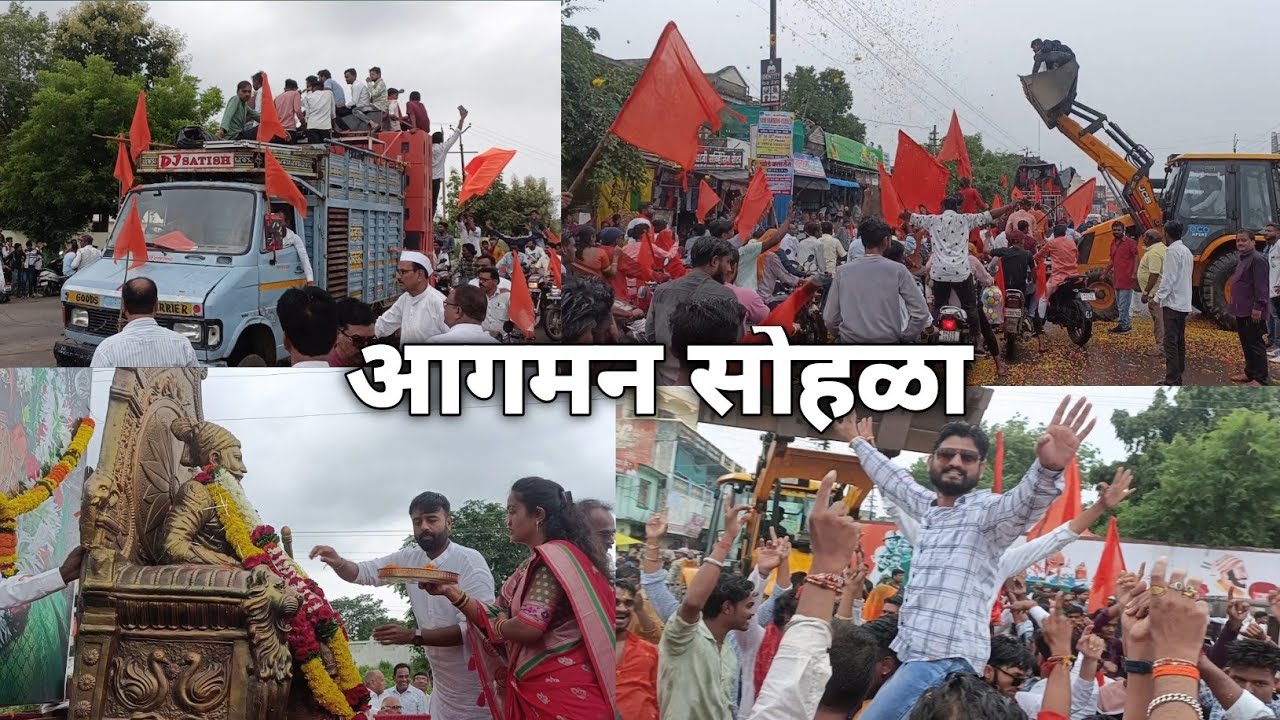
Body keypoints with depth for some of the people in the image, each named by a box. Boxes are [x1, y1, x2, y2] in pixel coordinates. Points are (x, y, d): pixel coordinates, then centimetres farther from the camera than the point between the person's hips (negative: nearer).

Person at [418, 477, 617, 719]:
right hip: (535, 691, 9)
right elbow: (495, 617, 16)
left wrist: (497, 625, 0)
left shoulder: (554, 556, -14)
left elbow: (527, 628, -22)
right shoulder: (532, 565, 17)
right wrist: (450, 592, 6)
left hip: (562, 692, -9)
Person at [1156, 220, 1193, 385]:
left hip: (1172, 303, -10)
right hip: (1184, 303, 10)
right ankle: (1178, 376, 17)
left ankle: (1172, 380, -12)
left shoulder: (1173, 251, -14)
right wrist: (1164, 277, 22)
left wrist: (1158, 297, -15)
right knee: (1179, 341, 13)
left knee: (1171, 342, -9)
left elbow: (1169, 279, -18)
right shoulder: (1186, 251, 15)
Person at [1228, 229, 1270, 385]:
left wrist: (1258, 307, -25)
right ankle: (1249, 373, 27)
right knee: (1246, 343, 17)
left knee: (1256, 344, -7)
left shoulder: (1257, 260, -15)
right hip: (1242, 311, 10)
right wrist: (1233, 304, 22)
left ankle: (1260, 379, -5)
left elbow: (1261, 286, -21)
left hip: (1252, 312, -10)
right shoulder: (1243, 260, 16)